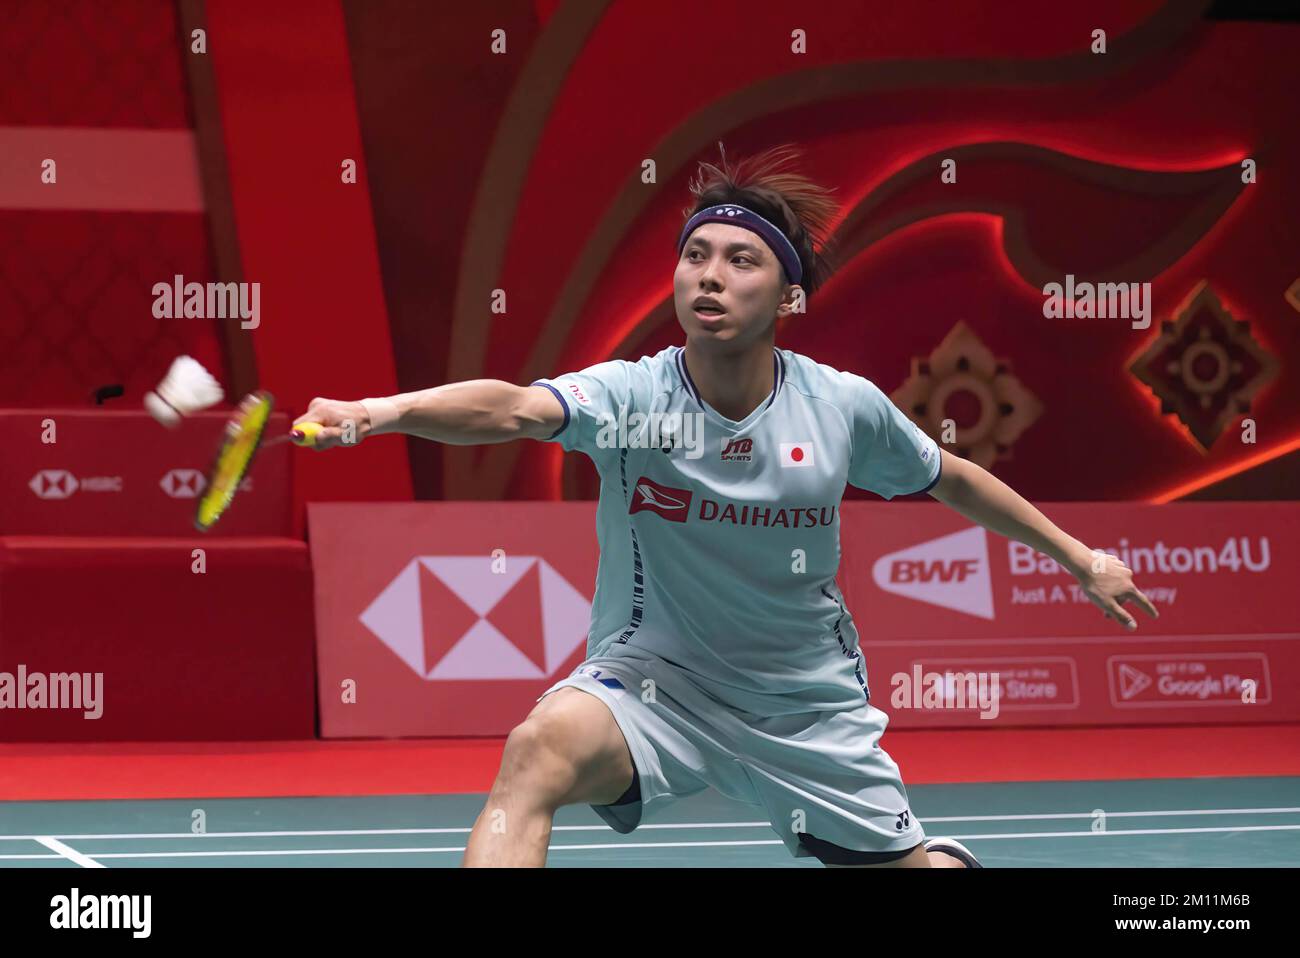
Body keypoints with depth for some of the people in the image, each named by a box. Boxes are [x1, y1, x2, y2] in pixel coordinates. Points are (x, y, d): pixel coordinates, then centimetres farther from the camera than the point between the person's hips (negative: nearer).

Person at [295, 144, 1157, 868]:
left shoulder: (845, 406, -10)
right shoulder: (632, 397, -18)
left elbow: (949, 479, 10)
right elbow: (515, 409, -38)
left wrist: (1081, 559, 19)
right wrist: (379, 412, -58)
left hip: (809, 702, 3)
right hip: (651, 679, -3)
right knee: (538, 752, -32)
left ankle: (952, 856, 47)